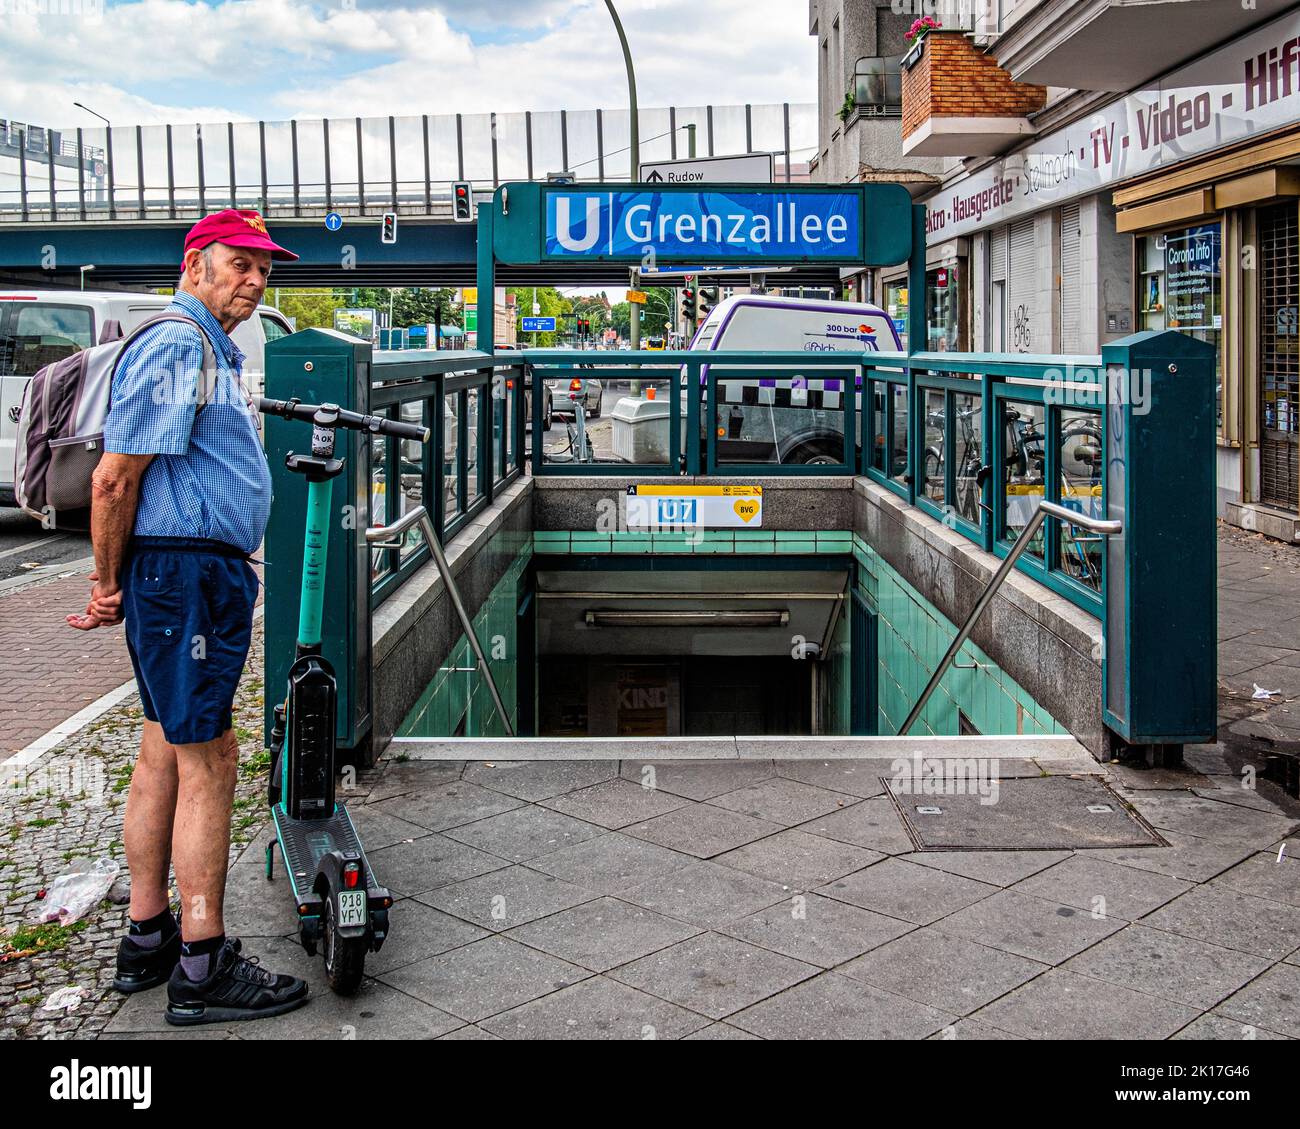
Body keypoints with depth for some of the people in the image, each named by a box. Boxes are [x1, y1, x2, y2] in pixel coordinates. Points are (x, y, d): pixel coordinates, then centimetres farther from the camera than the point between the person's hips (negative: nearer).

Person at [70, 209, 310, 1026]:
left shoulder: (216, 353, 20)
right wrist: (109, 583, -8)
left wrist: (119, 586, 20)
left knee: (167, 755, 14)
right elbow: (116, 478, -17)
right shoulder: (175, 348, -13)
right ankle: (204, 971, 0)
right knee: (208, 764, -7)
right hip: (185, 572, -10)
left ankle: (150, 941, 24)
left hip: (207, 575, 10)